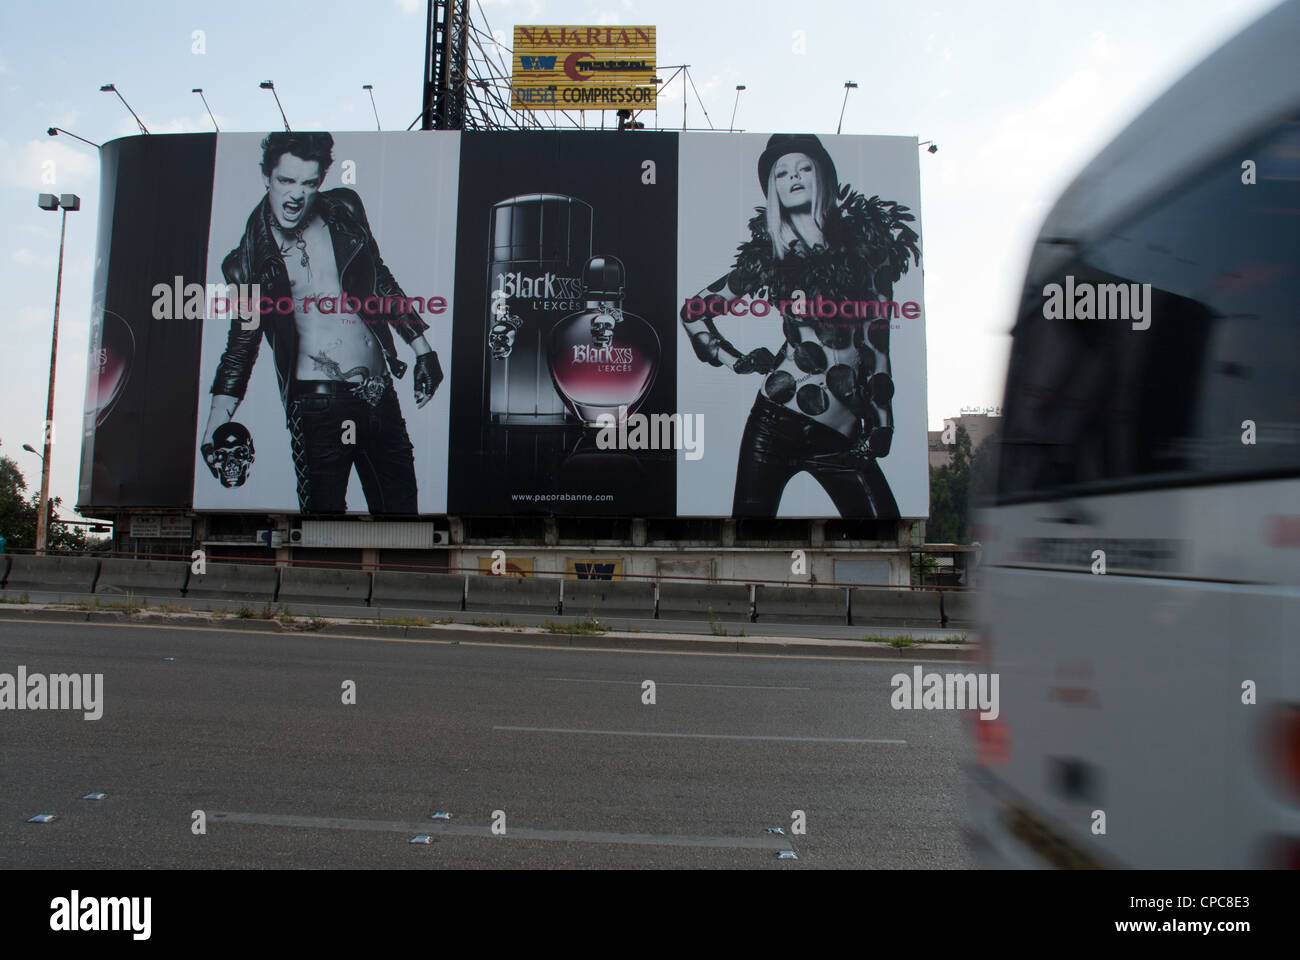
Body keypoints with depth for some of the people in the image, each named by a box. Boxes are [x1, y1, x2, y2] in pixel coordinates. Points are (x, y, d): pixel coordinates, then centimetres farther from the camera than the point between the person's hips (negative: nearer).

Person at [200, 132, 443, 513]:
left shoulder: (344, 213, 7)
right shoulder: (252, 256, 0)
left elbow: (381, 282, 18)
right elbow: (242, 344, 4)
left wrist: (422, 348, 16)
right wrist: (214, 430, -2)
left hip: (379, 393, 3)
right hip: (316, 404, -3)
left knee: (401, 504, 5)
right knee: (324, 506, -6)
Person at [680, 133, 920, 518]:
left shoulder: (863, 244, 9)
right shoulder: (767, 258, 8)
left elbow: (876, 342, 9)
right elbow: (693, 312, 18)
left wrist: (881, 423, 5)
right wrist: (735, 361, 7)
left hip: (843, 435, 1)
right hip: (776, 418, -1)